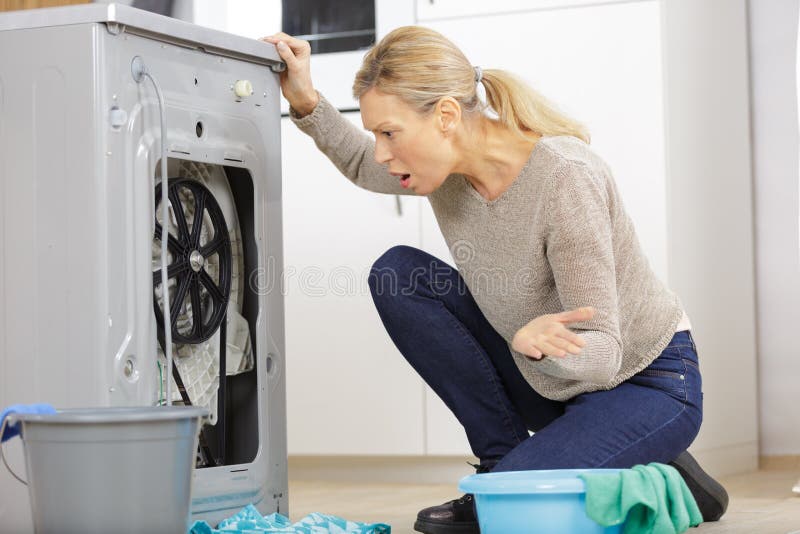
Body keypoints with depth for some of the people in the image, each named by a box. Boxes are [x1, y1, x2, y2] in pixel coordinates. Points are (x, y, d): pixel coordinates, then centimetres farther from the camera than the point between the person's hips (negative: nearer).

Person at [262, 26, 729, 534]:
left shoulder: (564, 177, -30)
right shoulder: (445, 165, -9)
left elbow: (601, 353, -29)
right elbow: (361, 166, 16)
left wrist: (541, 344, -51)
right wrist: (307, 103, -1)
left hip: (646, 385, -7)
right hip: (550, 382, 7)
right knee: (397, 275, -8)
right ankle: (504, 456, -2)